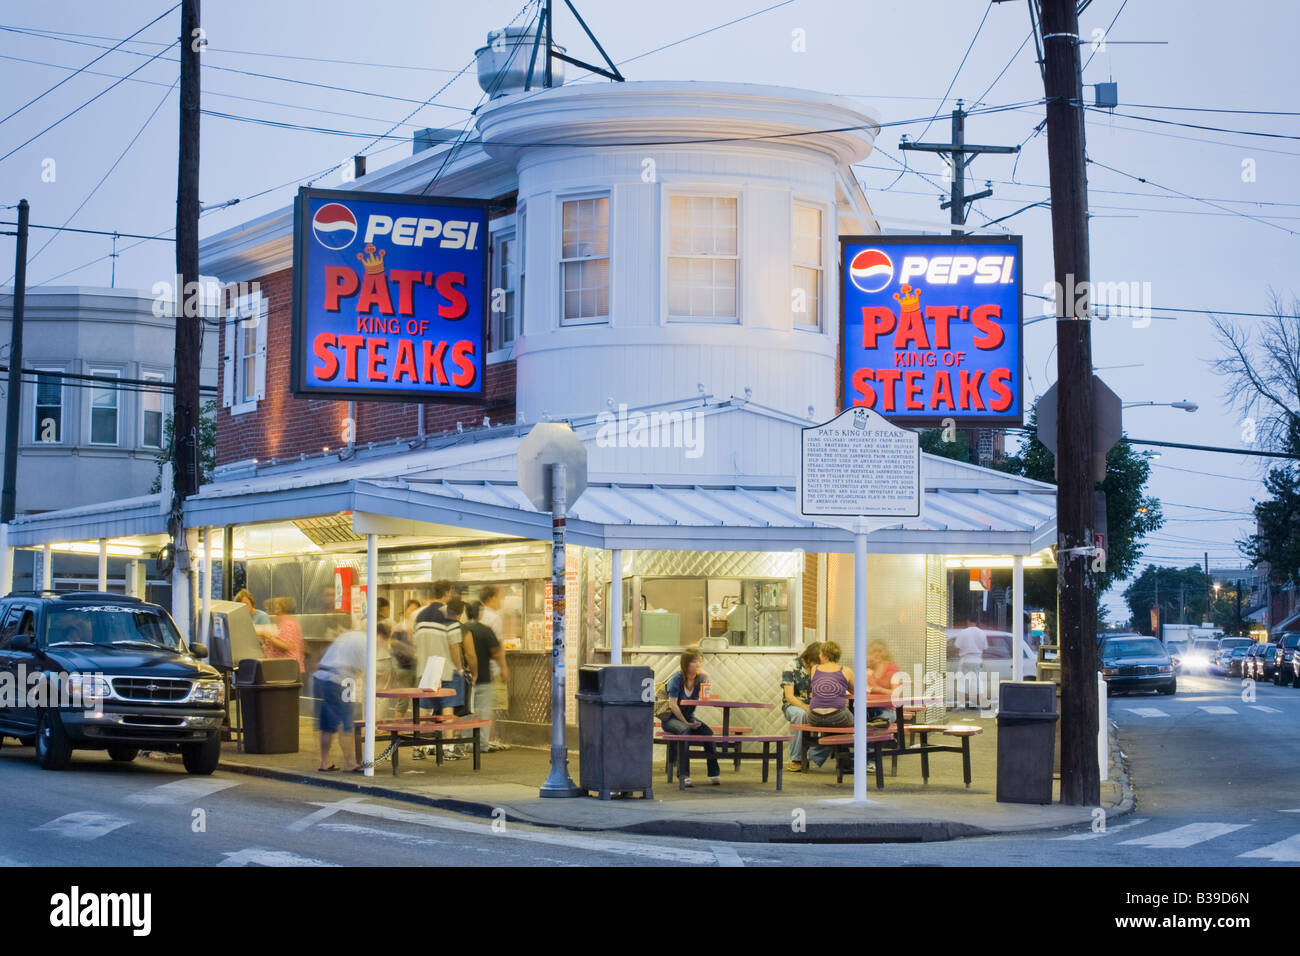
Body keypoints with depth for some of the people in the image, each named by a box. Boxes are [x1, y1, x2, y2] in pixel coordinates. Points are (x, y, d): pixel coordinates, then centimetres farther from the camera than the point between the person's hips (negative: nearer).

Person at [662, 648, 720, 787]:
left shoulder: (700, 678, 1)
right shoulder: (677, 678, -13)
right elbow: (672, 704, -16)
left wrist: (706, 677, -19)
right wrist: (686, 723, -18)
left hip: (689, 718, 5)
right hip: (670, 718, -5)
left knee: (708, 732, -23)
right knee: (685, 731, -37)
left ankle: (714, 773, -20)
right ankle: (684, 775, -39)